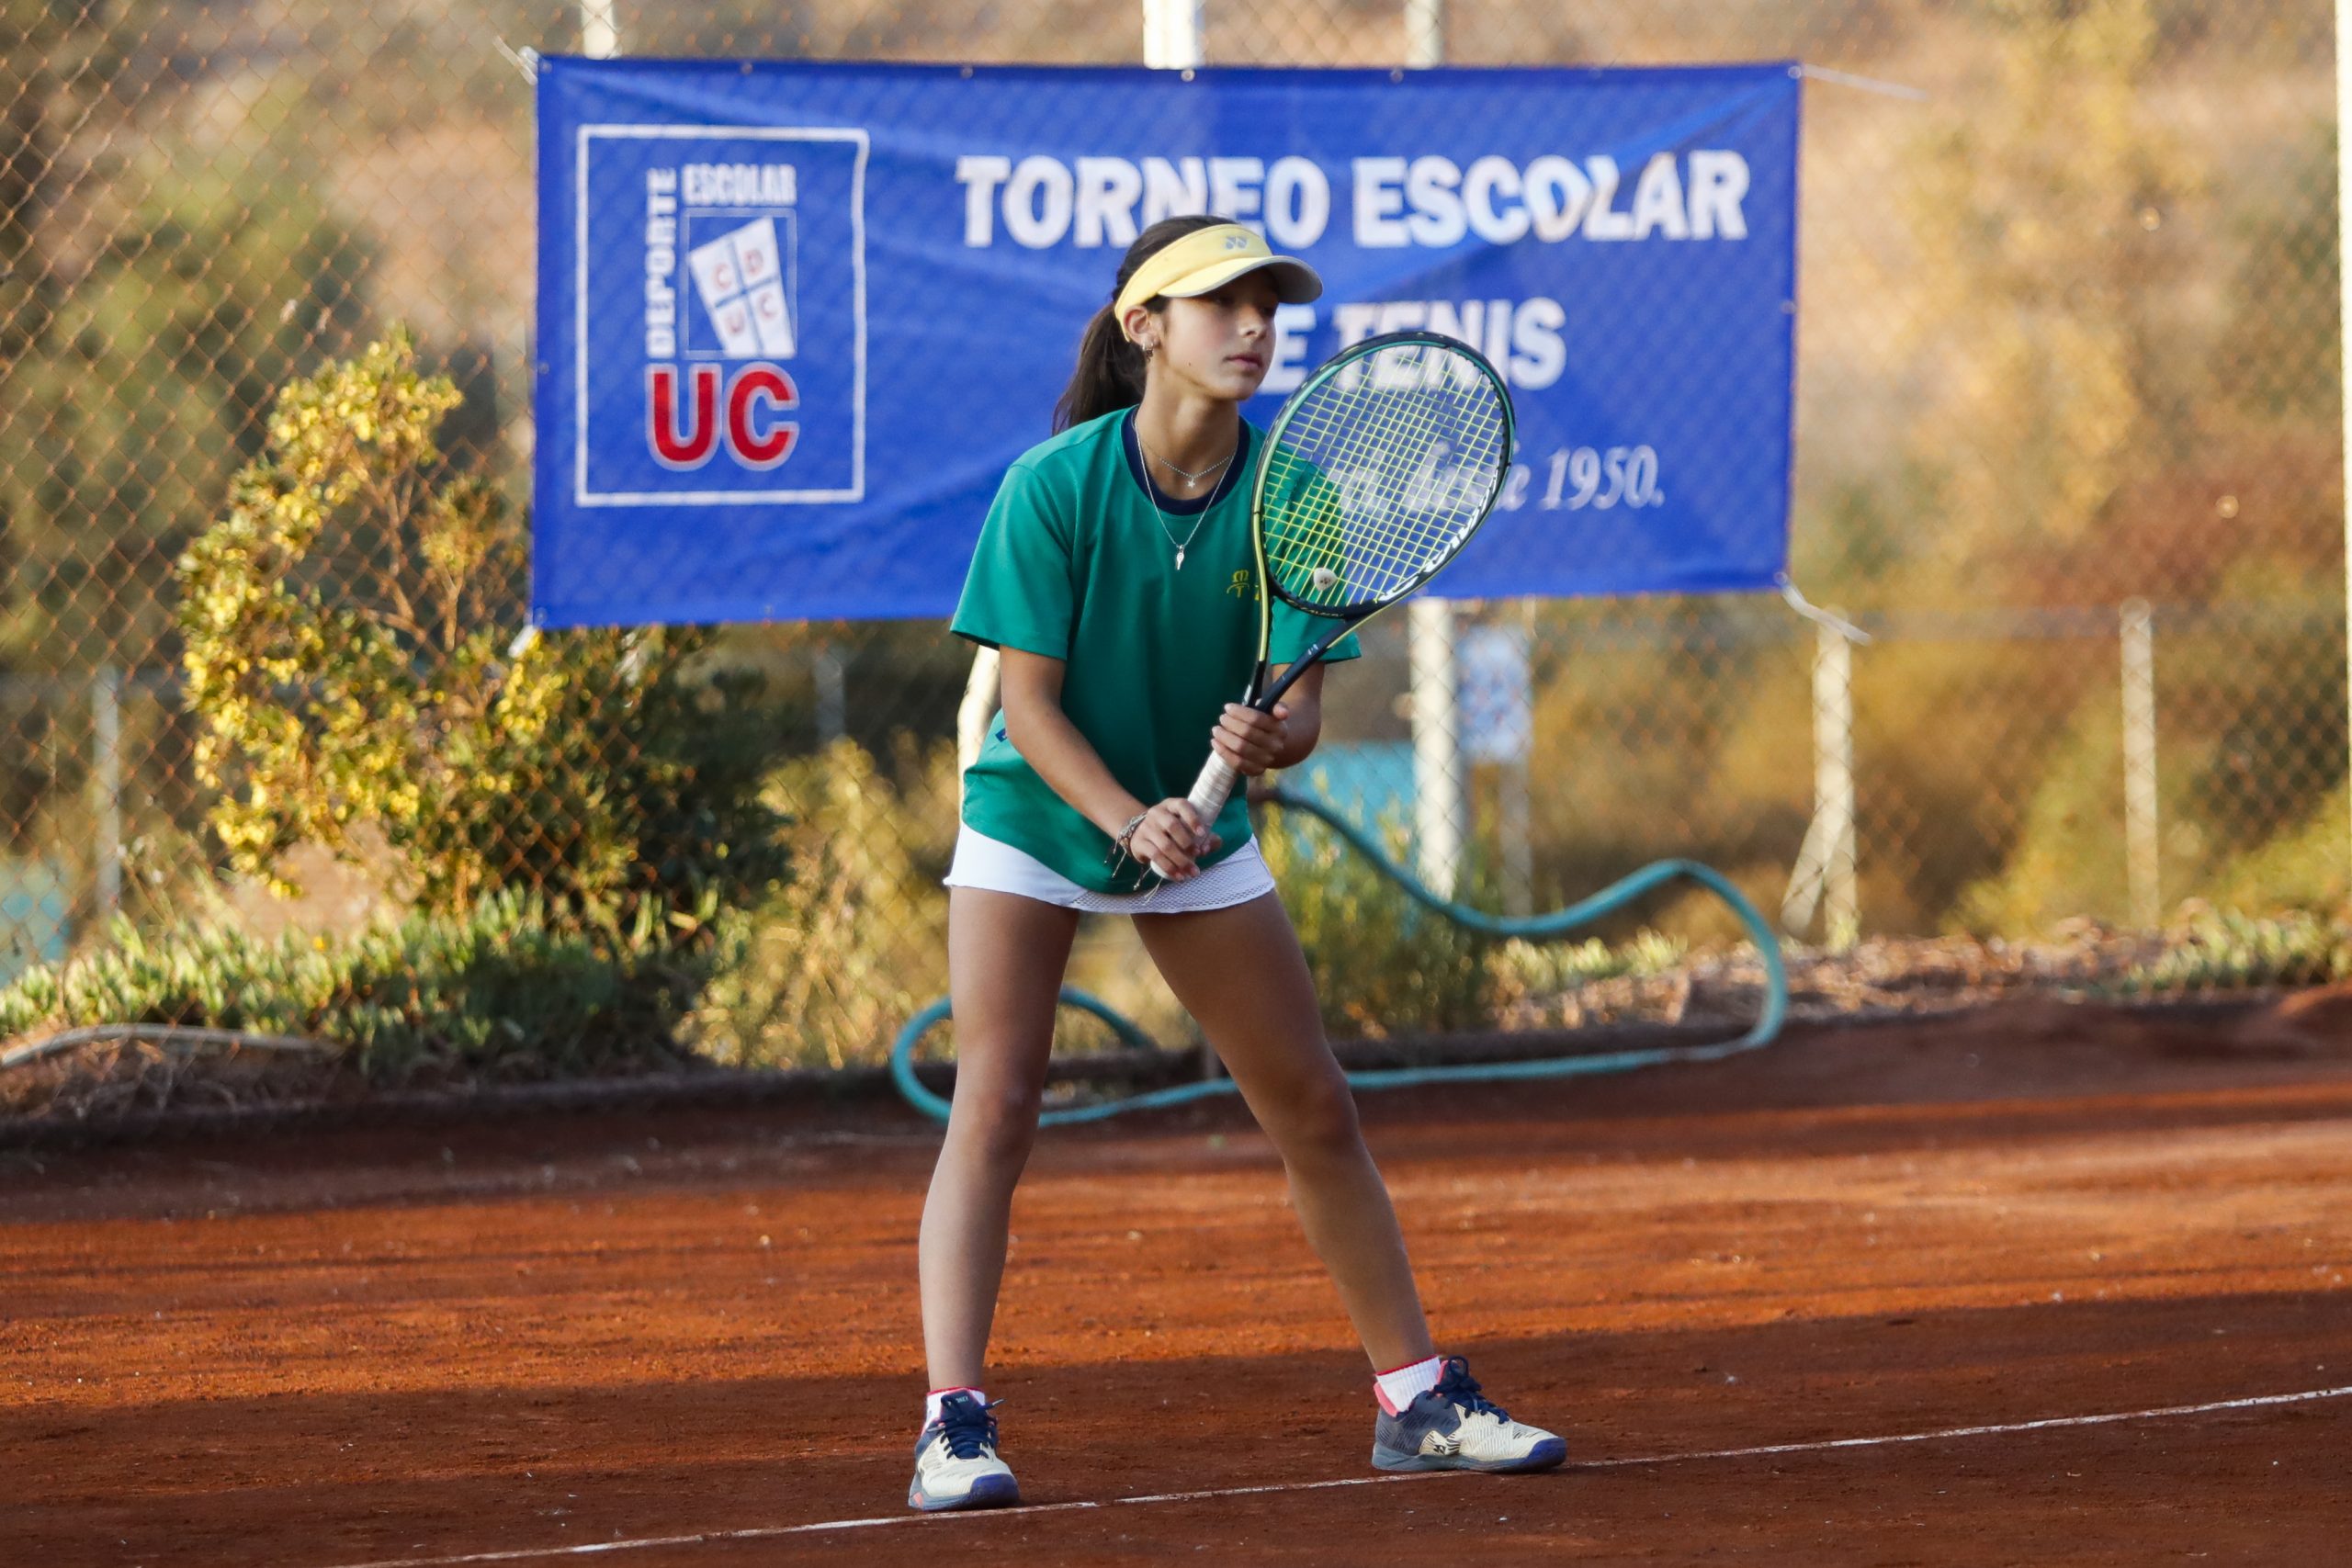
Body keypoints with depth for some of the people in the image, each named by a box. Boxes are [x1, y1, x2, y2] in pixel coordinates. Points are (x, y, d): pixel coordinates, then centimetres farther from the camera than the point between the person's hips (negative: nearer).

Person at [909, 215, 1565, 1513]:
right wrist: (1130, 820, -33)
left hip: (1202, 832, 4)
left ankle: (1419, 1401, 20)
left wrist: (1267, 743, -38)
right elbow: (1030, 700, -20)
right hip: (1036, 820, -4)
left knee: (1316, 1111, 7)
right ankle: (952, 1428, -19)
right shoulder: (1055, 486, -22)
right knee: (993, 1108, -17)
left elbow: (1301, 704, -15)